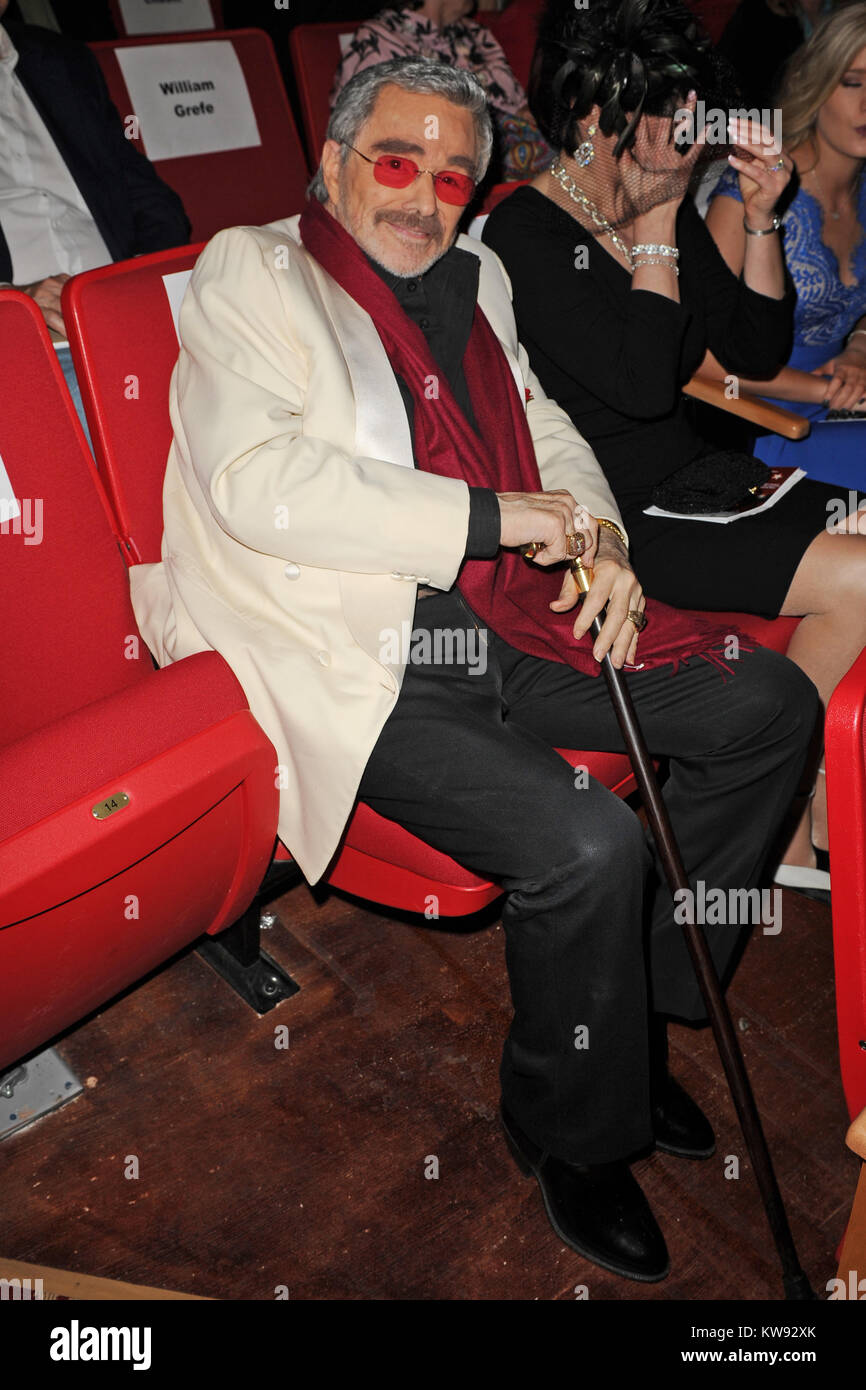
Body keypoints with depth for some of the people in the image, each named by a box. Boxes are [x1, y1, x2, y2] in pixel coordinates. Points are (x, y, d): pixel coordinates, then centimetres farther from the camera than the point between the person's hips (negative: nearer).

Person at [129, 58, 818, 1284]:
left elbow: (544, 427, 25)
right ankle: (573, 1135, 5)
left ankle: (640, 1007, 16)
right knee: (588, 844, -27)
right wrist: (496, 515, -17)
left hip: (510, 635, 8)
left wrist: (602, 539, 2)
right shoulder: (250, 274, -1)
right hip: (363, 675, -7)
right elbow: (259, 484, -17)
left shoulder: (474, 277, 20)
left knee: (771, 705, 2)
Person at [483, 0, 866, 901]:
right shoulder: (526, 234, -12)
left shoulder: (669, 209, 11)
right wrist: (656, 227, -13)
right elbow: (643, 383, -23)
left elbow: (756, 353, 13)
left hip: (692, 478, 8)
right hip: (615, 518, -8)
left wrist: (759, 219, 2)